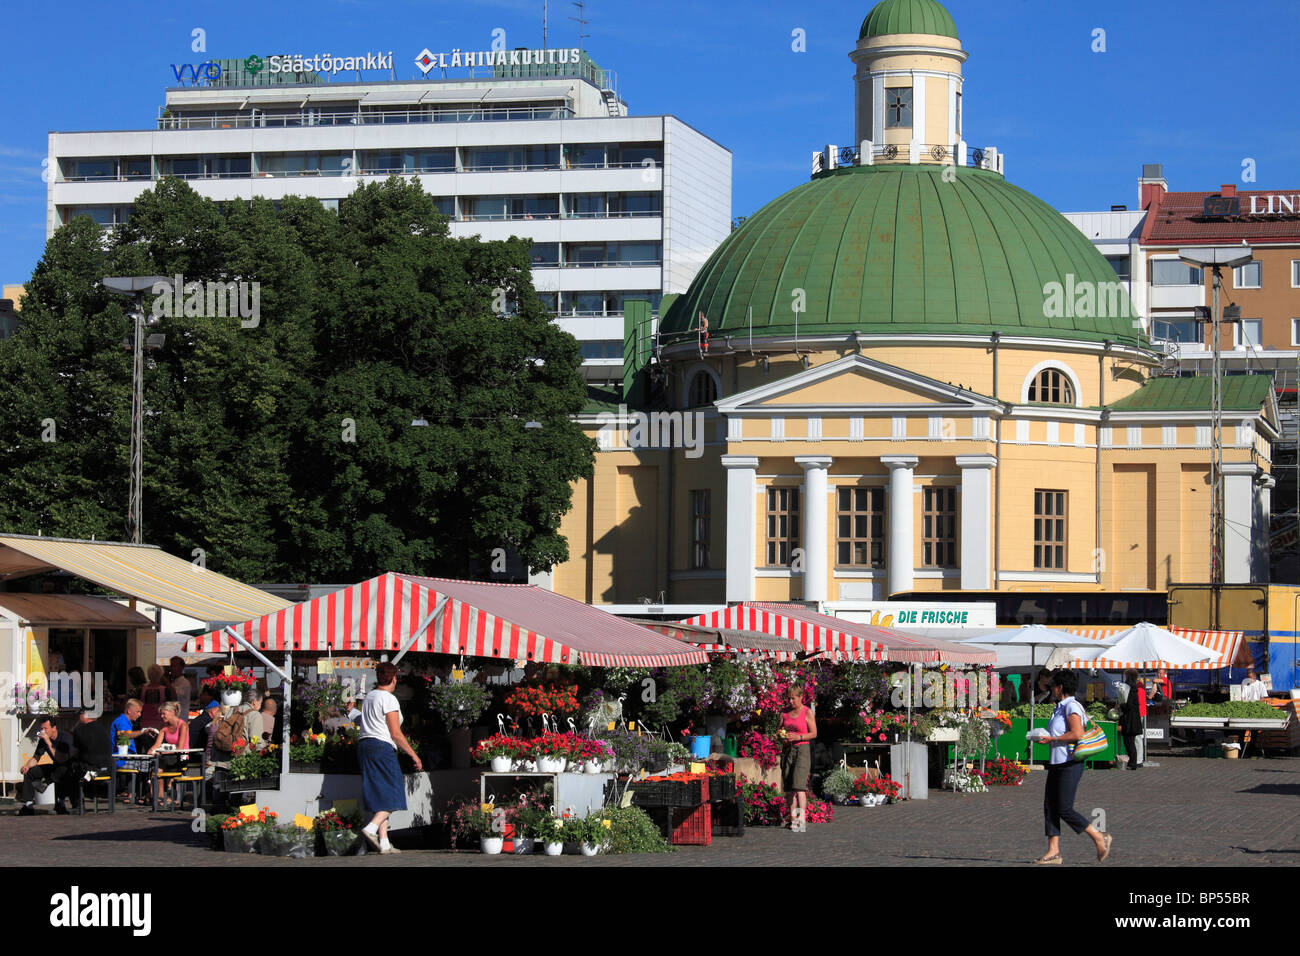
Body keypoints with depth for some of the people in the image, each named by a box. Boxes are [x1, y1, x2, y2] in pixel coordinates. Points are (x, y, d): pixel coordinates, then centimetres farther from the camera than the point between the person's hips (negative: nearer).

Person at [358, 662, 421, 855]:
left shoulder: (369, 696, 16)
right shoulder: (389, 699, -9)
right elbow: (396, 734, -12)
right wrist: (414, 755, -5)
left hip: (364, 745, 8)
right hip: (382, 747, -8)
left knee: (380, 796, 8)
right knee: (392, 795, -6)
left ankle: (384, 842, 4)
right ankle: (371, 828, -23)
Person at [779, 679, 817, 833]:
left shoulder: (807, 712, -3)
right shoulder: (785, 712, 12)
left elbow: (814, 733, -4)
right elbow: (780, 729, 20)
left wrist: (798, 737, -17)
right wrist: (782, 735, -3)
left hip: (802, 749, -6)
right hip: (787, 750, 6)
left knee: (799, 784, -17)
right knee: (789, 786, 1)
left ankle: (802, 820, -24)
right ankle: (793, 819, 4)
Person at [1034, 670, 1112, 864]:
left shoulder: (1072, 706, -12)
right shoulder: (1060, 708, 18)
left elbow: (1077, 734, -23)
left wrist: (1051, 739, -16)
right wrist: (1044, 738, 11)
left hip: (1070, 764, -10)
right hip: (1056, 763, 10)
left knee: (1065, 810, -10)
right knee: (1050, 807, 4)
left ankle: (1099, 838, 1)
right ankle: (1053, 852, 4)